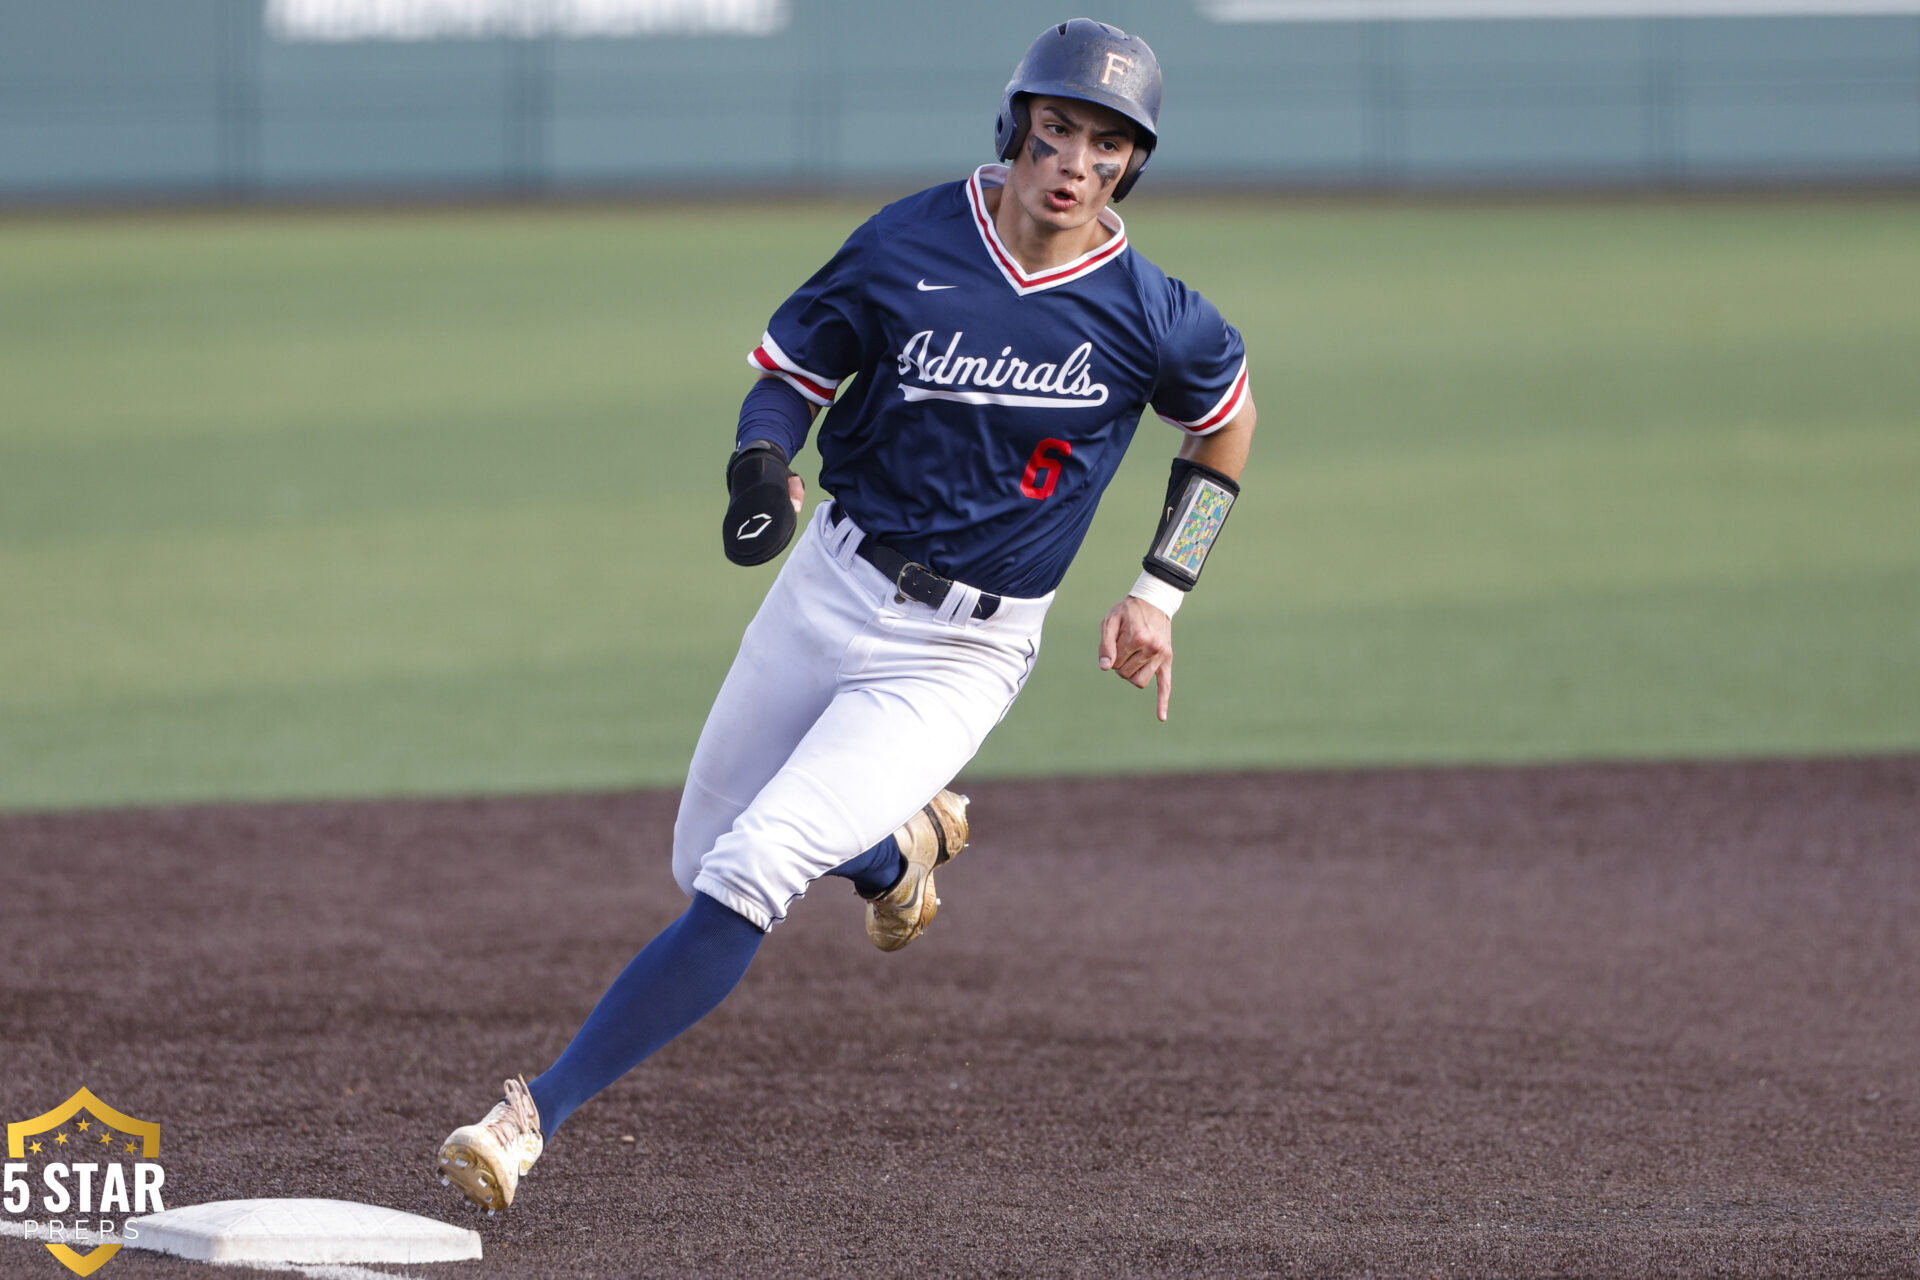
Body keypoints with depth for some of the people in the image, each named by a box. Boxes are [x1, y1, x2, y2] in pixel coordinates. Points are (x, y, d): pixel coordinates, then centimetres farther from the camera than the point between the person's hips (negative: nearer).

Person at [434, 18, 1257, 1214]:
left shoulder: (1146, 315, -10)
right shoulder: (907, 247, -7)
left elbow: (1230, 418, 9)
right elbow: (789, 369, 2)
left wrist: (1163, 590, 5)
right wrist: (762, 465, -20)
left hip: (962, 655, -4)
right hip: (829, 590, 4)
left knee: (751, 877, -18)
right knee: (703, 861, 14)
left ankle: (538, 1115, -17)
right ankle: (900, 843, 44)